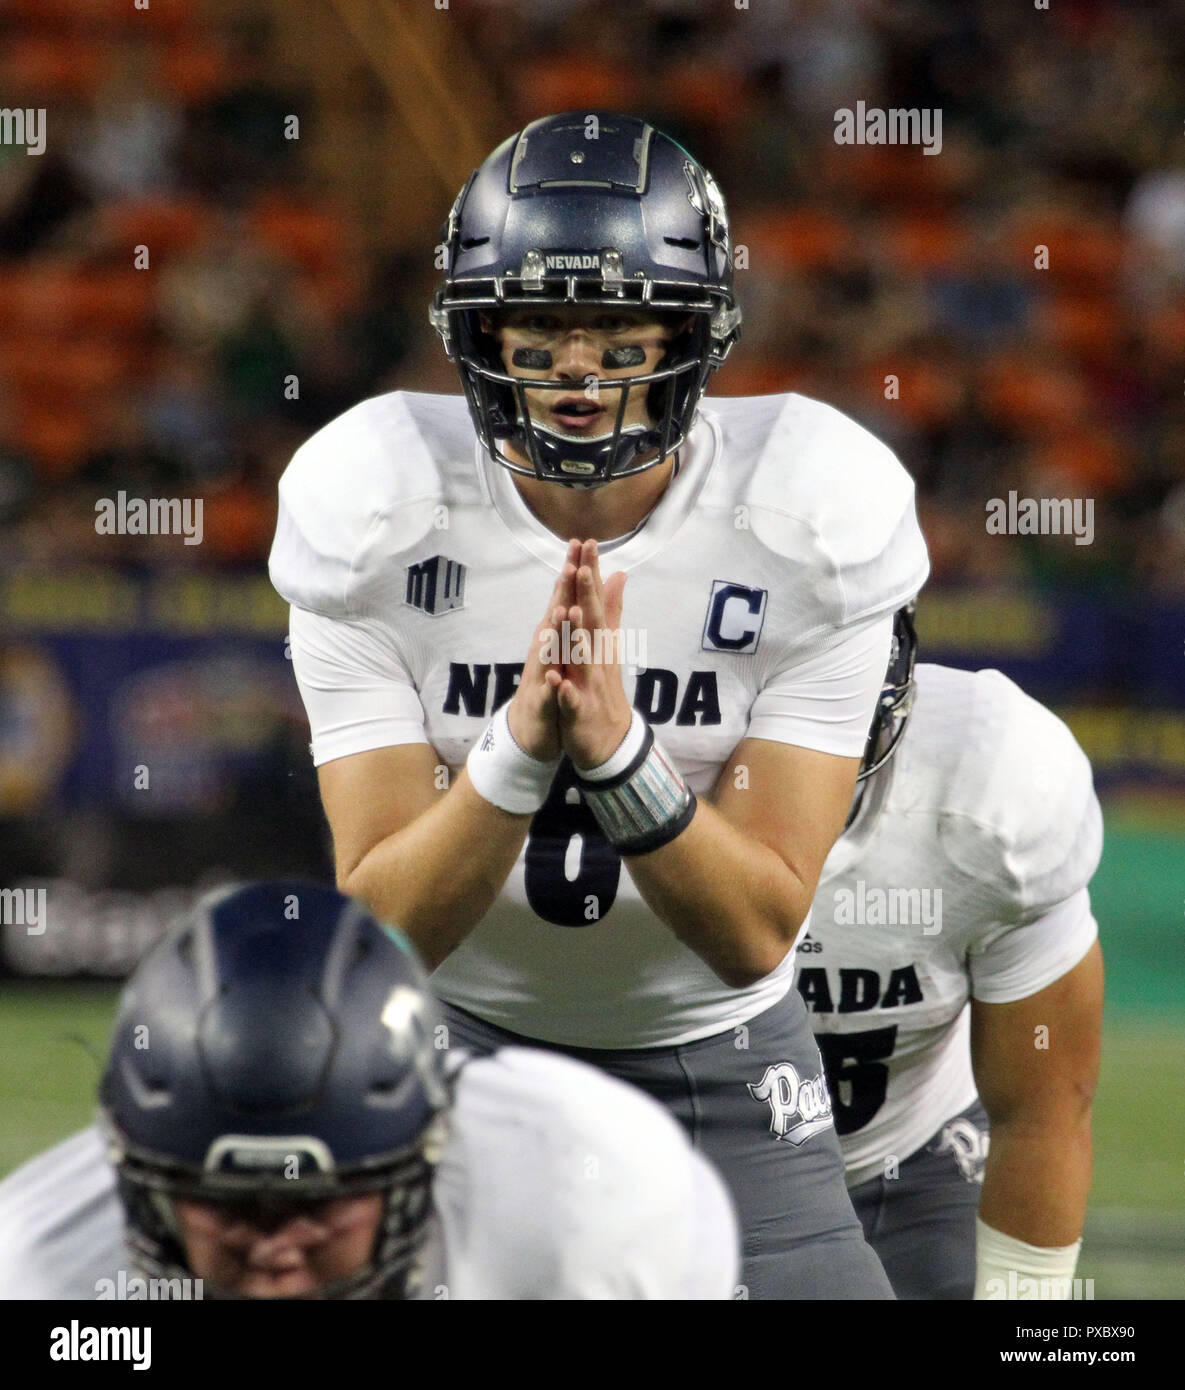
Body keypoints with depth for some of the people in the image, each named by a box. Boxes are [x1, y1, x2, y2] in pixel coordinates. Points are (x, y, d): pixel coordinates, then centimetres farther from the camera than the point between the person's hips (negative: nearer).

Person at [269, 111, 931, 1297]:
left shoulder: (807, 523, -17)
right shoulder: (375, 518, -17)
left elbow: (757, 934, -21)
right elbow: (382, 926, -21)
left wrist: (617, 749, -37)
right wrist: (518, 750, -38)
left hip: (719, 1049, 0)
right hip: (464, 1033, 0)